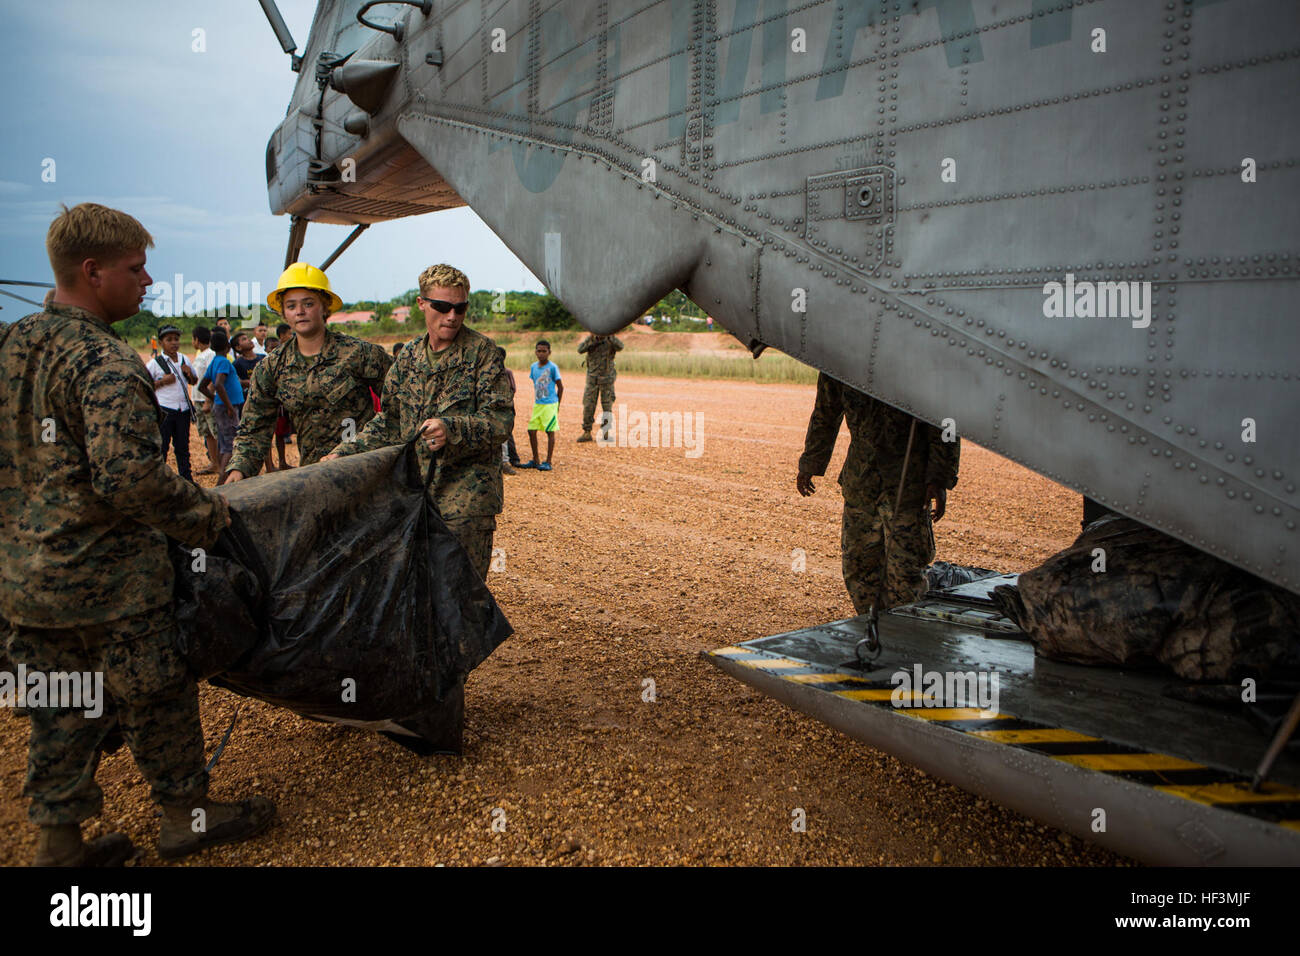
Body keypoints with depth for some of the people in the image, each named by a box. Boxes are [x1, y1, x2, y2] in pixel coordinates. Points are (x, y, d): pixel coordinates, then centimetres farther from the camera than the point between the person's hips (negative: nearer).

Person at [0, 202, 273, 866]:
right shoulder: (105, 363, -20)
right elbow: (130, 478, -29)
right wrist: (207, 514, -16)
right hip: (107, 581, -8)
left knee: (58, 713, 17)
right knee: (154, 698, 10)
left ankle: (58, 841, 29)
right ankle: (186, 815, 27)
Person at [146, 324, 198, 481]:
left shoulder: (184, 359, 10)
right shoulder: (155, 363, -5)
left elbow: (194, 381, 20)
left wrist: (189, 373, -1)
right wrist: (162, 381, -16)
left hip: (183, 410, 4)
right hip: (164, 410, -4)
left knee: (183, 445, 13)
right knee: (161, 446, 0)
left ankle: (186, 477, 22)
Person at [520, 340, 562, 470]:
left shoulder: (553, 367, -8)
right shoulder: (533, 367, 8)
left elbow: (560, 387, -2)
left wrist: (557, 405, 1)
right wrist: (535, 402, 15)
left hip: (550, 404, -6)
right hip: (537, 404, 6)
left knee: (550, 432, -2)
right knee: (531, 431, 4)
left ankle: (548, 462, 4)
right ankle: (535, 461, 16)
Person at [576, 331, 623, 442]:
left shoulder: (611, 340, -7)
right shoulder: (590, 339, -2)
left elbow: (620, 347, -30)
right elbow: (580, 350, -20)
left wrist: (609, 334, -42)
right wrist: (592, 337, -31)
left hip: (607, 379, -1)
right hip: (592, 378, 1)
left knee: (607, 407, 5)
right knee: (588, 406, -1)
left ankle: (605, 432, 18)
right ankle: (587, 433, 6)